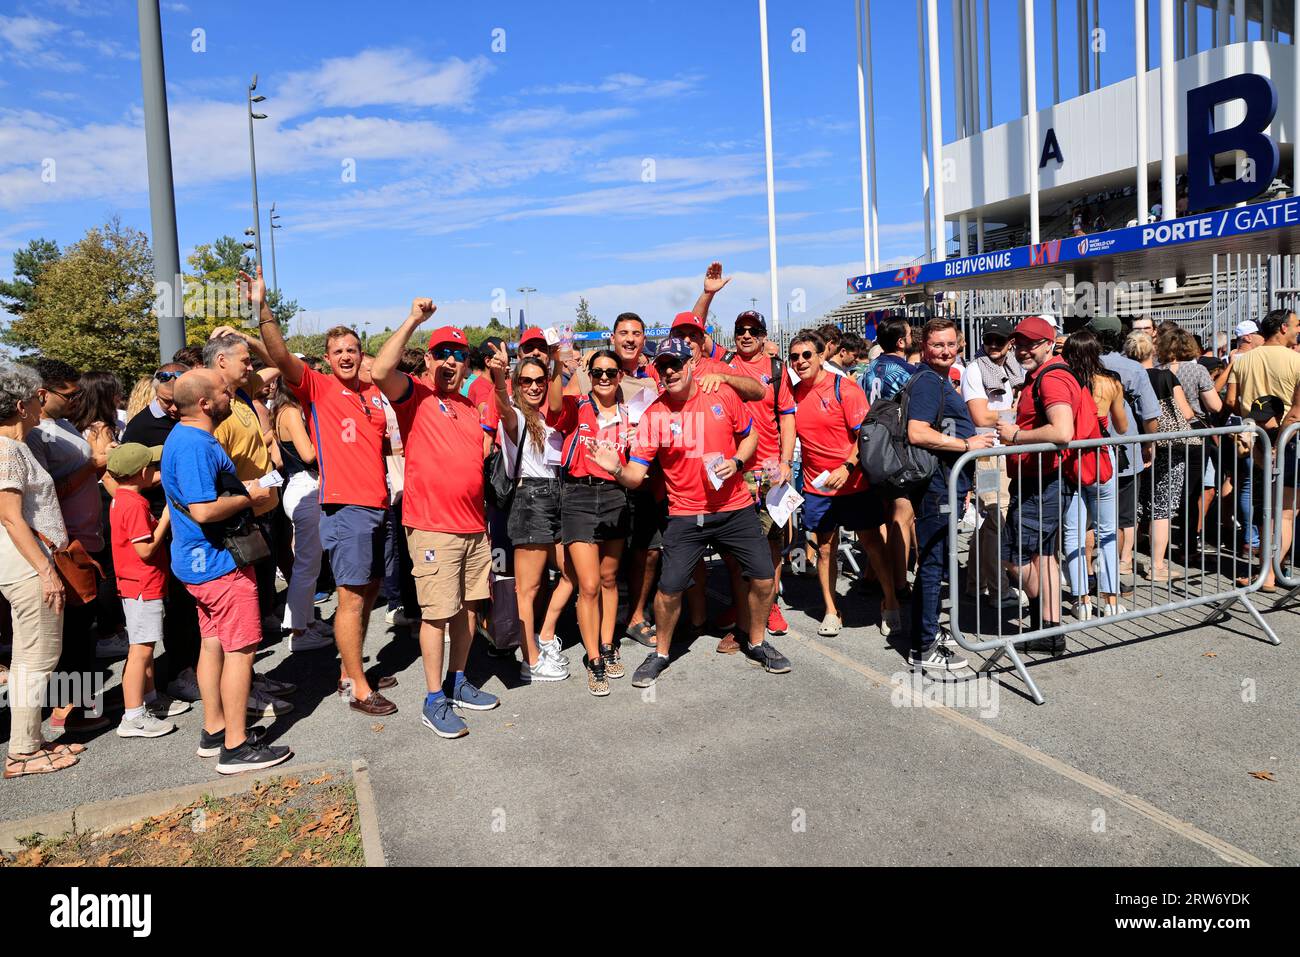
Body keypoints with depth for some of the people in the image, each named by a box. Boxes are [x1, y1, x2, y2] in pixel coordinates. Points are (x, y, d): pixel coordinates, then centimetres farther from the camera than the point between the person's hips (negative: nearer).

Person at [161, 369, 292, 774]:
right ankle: (236, 747, 3)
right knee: (240, 649, -4)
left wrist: (242, 487, 11)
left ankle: (214, 730, 28)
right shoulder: (195, 445, -22)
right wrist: (248, 497, -15)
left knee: (213, 644, 17)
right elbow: (203, 510, -29)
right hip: (219, 562, -11)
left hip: (202, 559, 11)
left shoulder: (188, 436, 12)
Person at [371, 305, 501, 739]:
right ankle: (434, 701, 8)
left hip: (474, 525, 7)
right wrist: (413, 321, -22)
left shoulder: (472, 408, 18)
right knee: (437, 613, -3)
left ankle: (458, 682, 29)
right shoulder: (416, 396, -3)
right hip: (433, 527, -7)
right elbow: (380, 372, -24)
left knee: (469, 607, 13)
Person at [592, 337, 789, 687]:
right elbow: (636, 476, -12)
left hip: (735, 508, 2)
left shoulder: (722, 393, -4)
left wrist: (736, 462, -10)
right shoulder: (653, 415, -9)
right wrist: (616, 470, -34)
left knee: (763, 577, 4)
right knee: (669, 588, -7)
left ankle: (757, 643, 31)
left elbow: (750, 435, 10)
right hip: (685, 516, -2)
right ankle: (660, 654, 20)